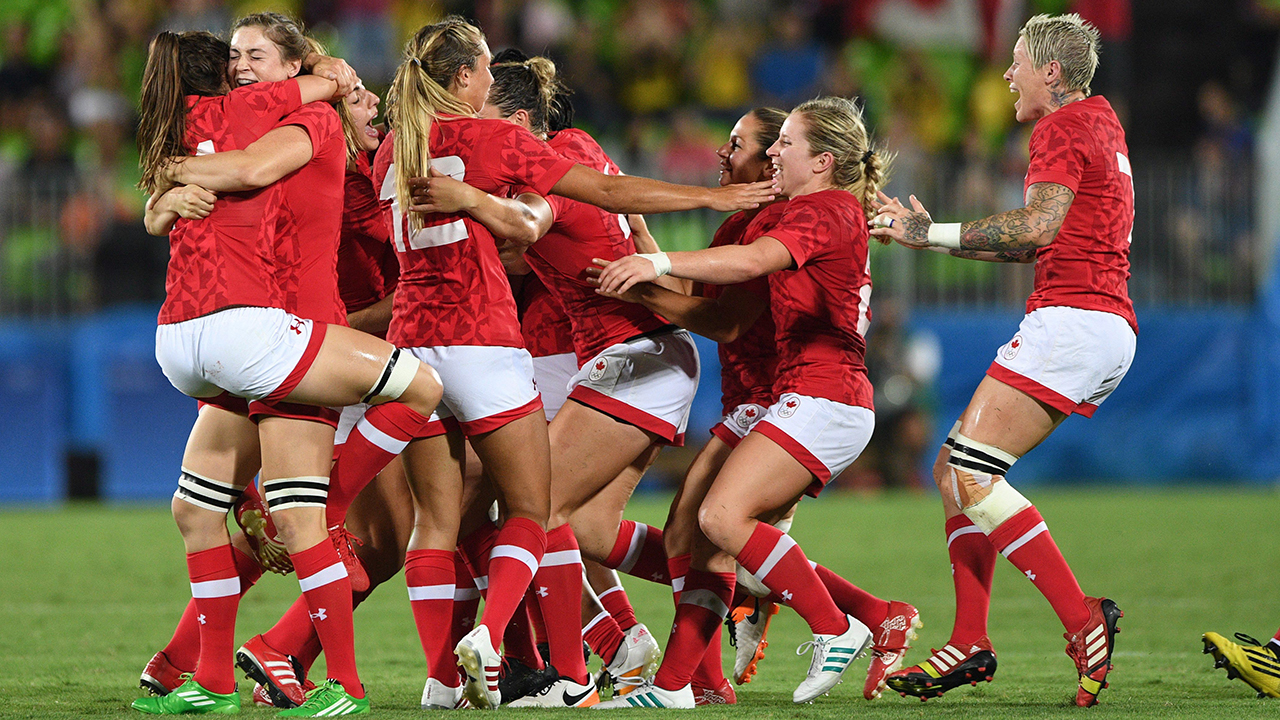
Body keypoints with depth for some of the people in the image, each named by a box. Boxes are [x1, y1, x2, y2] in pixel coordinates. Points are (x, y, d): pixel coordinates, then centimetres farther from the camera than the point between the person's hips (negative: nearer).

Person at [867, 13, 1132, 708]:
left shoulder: (1063, 127, -6)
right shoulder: (1099, 118, 24)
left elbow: (1040, 225, -21)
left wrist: (933, 233, -14)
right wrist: (931, 235, 25)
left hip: (1072, 317, -10)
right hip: (1109, 329, 10)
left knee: (970, 471, -16)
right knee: (955, 465, 10)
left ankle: (1082, 619, -22)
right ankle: (969, 643, 4)